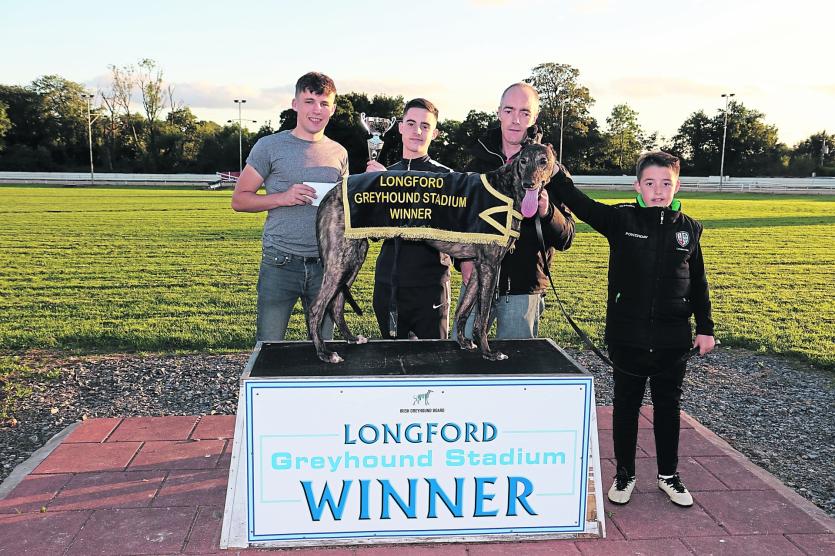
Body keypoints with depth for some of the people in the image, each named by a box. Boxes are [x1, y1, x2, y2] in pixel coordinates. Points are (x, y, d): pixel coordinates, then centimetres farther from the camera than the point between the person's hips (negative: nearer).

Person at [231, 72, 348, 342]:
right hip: (280, 264, -3)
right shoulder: (270, 146, 1)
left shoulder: (339, 153, 12)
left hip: (326, 265, 4)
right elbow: (239, 200, 2)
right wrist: (284, 198, -13)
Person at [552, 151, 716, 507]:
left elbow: (698, 283, 10)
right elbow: (579, 204, -17)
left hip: (673, 340, 2)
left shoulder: (688, 229, 4)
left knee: (668, 405, 14)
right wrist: (555, 171, -31)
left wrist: (705, 327, 10)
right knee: (626, 404, 10)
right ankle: (624, 472, 26)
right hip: (628, 337, -2)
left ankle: (668, 474, 31)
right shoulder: (621, 219, -5)